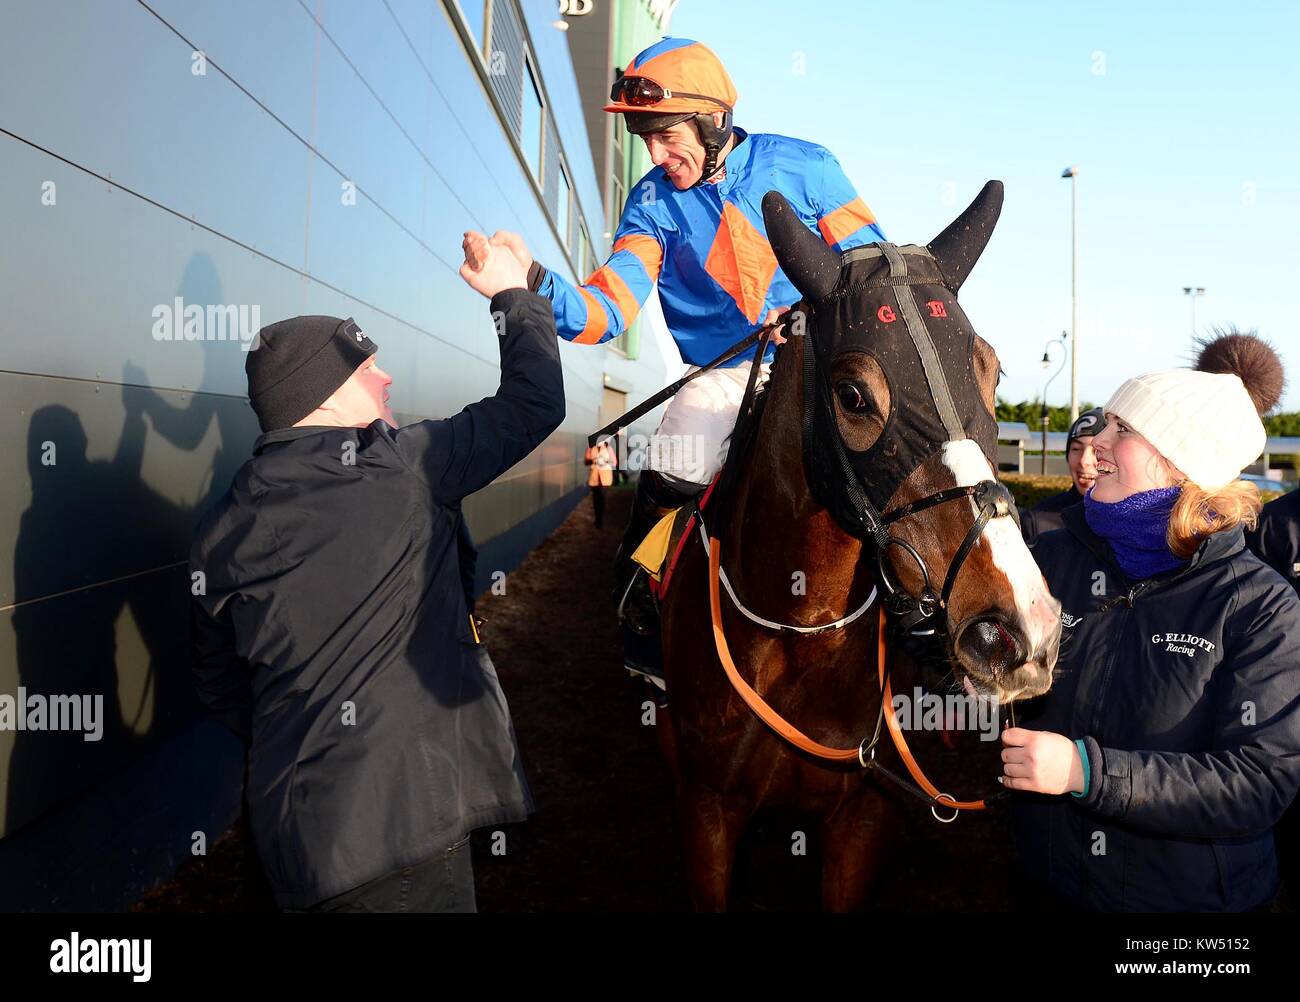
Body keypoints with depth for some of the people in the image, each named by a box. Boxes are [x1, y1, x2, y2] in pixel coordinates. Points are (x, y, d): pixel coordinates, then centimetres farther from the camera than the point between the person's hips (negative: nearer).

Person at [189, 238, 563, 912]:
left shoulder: (218, 534, 5)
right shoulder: (405, 467, -13)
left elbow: (219, 683, 14)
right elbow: (533, 404, -3)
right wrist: (514, 295, 11)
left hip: (288, 822, 7)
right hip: (402, 813, -7)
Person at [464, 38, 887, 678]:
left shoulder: (803, 165, -2)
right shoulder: (652, 202, 1)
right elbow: (611, 309, -13)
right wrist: (535, 284, -32)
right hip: (722, 377, 1)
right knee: (663, 494, -15)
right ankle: (644, 641, 10)